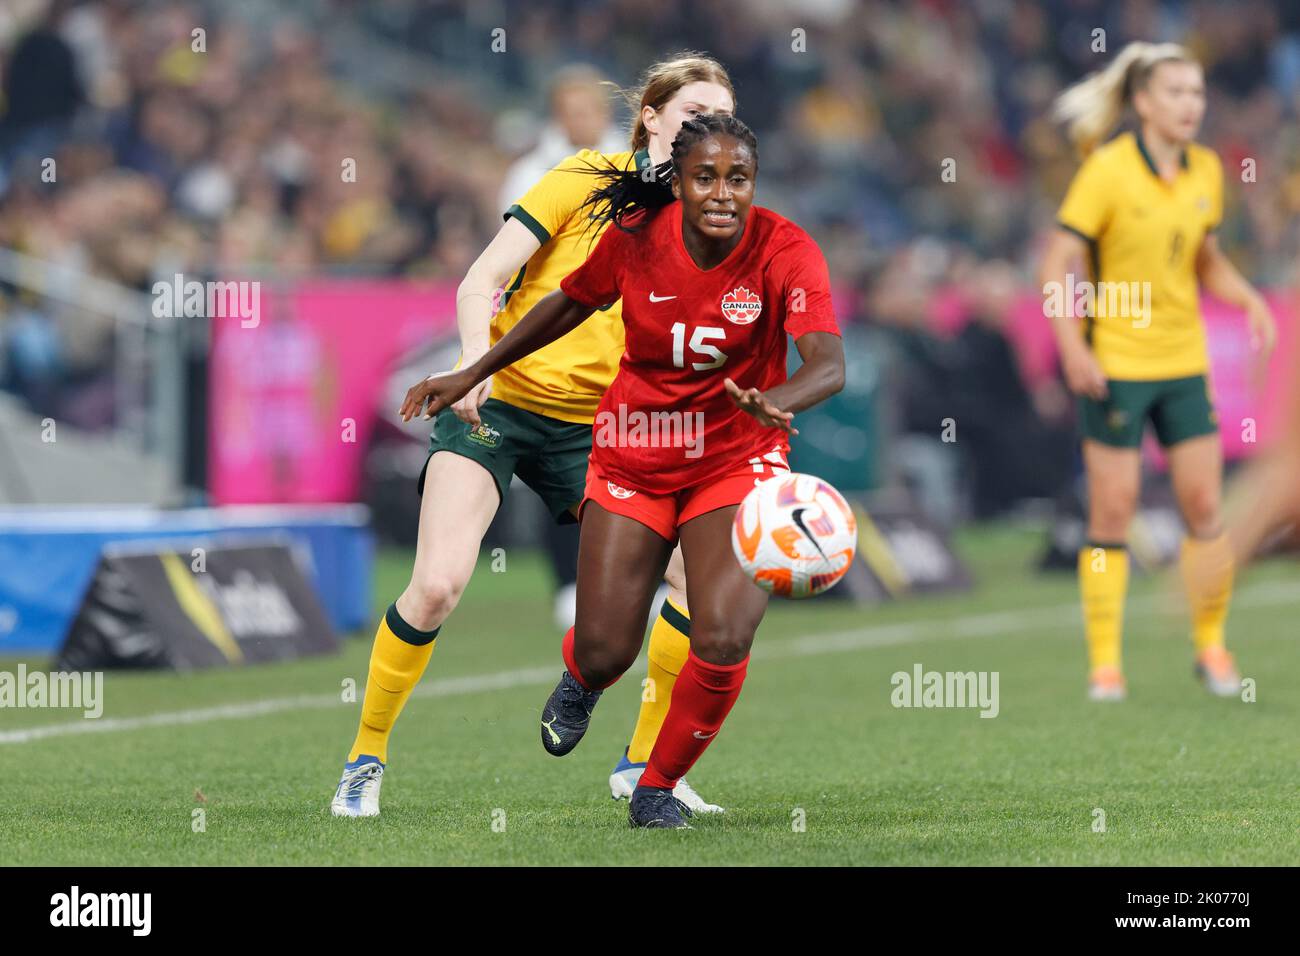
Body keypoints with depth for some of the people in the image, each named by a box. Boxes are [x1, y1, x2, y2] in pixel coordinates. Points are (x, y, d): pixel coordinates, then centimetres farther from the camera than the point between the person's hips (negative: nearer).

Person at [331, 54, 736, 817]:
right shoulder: (588, 180, -6)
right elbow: (481, 281, -9)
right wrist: (476, 361, -26)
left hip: (591, 429, 4)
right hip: (494, 406, -4)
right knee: (438, 584, -20)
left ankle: (643, 763, 7)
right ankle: (366, 759, 1)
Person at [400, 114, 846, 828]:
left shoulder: (785, 252, -22)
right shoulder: (636, 239, -14)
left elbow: (829, 364, -36)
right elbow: (568, 304, 7)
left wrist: (776, 402, -58)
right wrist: (472, 375, 12)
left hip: (734, 458, -2)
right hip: (633, 458, 2)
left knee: (724, 639, -21)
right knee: (603, 653, 1)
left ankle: (657, 788, 7)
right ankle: (580, 678, 44)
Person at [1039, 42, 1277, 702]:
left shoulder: (1205, 170, 5)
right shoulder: (1107, 170, -12)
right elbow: (1057, 263, -11)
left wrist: (1248, 300, -1)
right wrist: (1072, 347, -21)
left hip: (1185, 362, 5)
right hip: (1114, 365, -5)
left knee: (1205, 508, 2)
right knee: (1112, 515, -1)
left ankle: (1211, 647, 16)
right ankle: (1105, 662, 7)